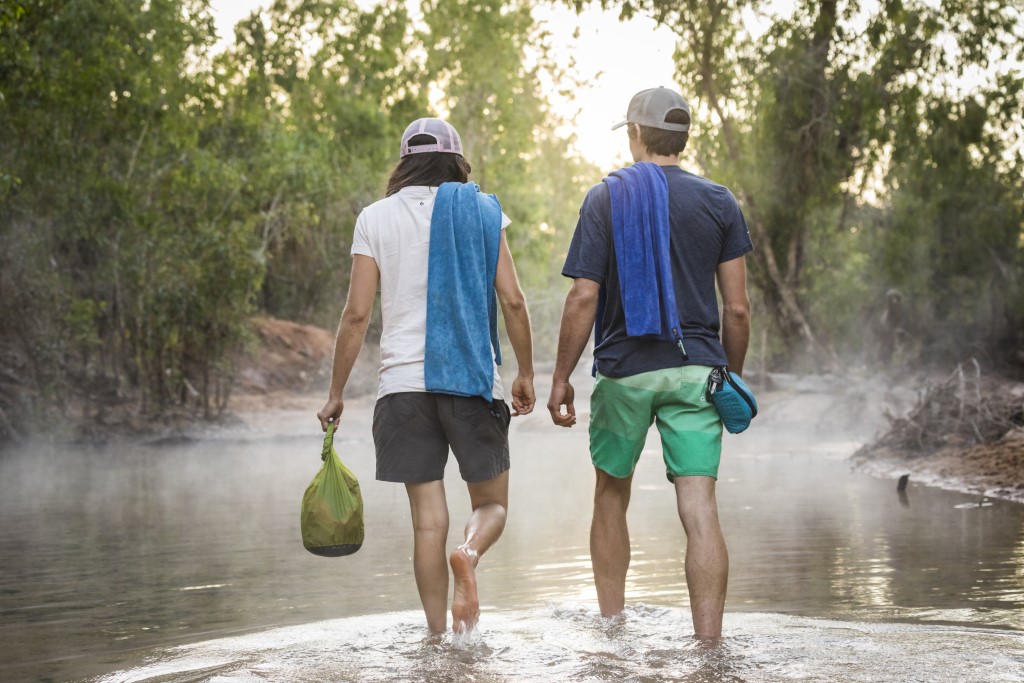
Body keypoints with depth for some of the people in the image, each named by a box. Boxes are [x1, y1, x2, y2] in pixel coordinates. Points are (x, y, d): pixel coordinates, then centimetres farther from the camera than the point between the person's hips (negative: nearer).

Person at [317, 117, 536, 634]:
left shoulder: (376, 218, 5)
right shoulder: (482, 211, 6)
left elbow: (357, 313, 0)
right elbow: (512, 300, 0)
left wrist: (336, 392, 7)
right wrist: (525, 374, 11)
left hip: (403, 382, 1)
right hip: (472, 378, 0)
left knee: (428, 518, 3)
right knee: (491, 504, 11)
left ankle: (439, 638, -1)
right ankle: (469, 553, -22)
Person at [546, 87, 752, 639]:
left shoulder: (606, 198, -2)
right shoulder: (719, 203, 4)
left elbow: (583, 298, -7)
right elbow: (737, 309, 2)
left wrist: (560, 379, -1)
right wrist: (732, 378, 15)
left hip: (623, 371, -1)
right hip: (697, 368, 1)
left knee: (612, 495, 17)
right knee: (699, 508, -5)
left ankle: (611, 625, 24)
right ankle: (708, 642, -11)